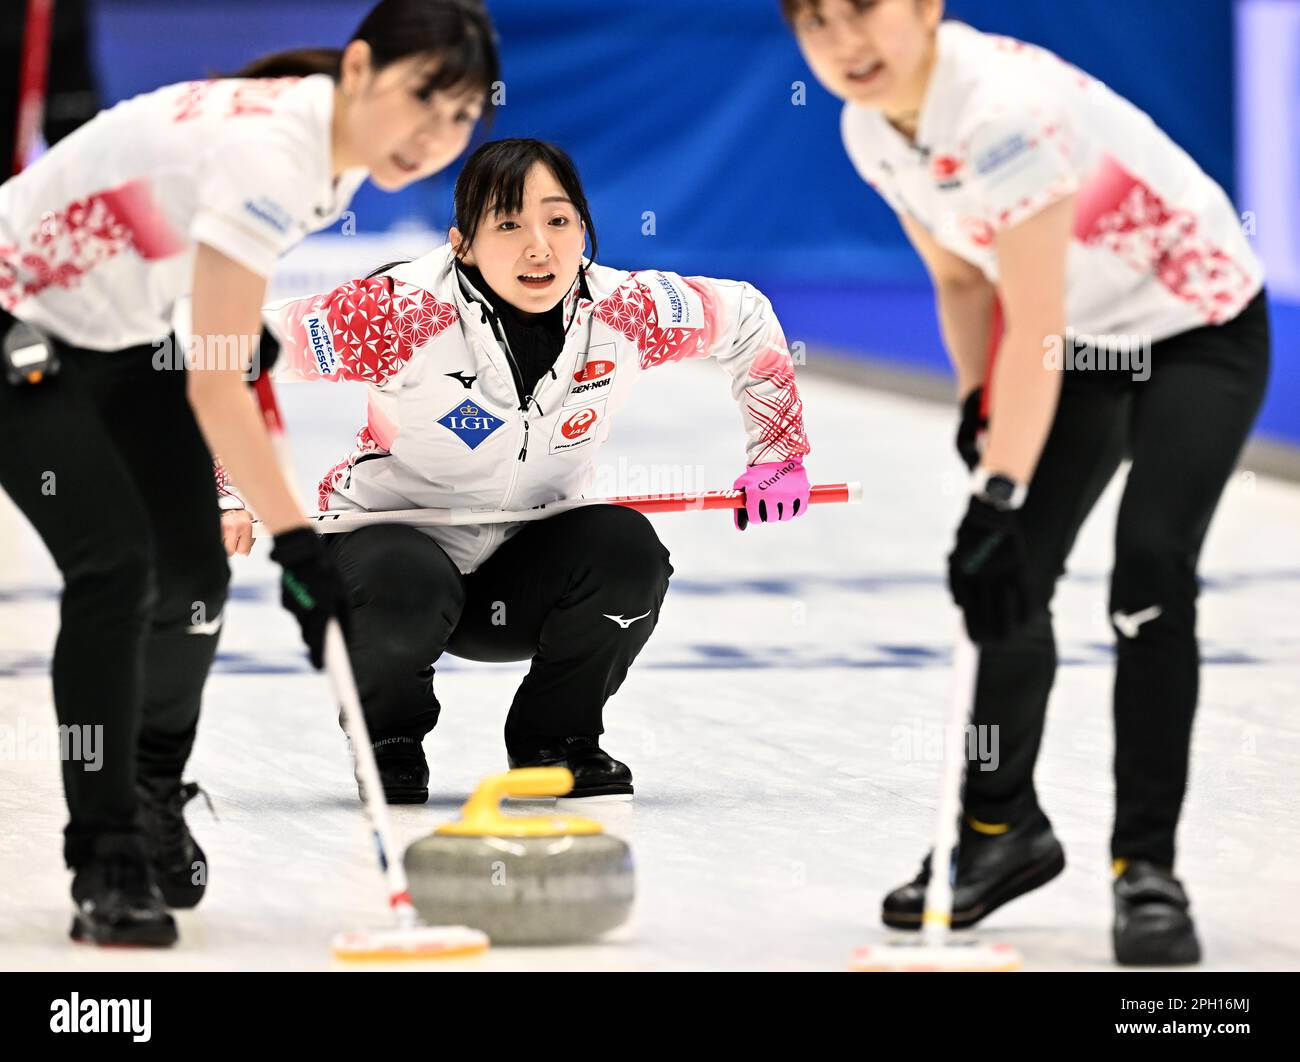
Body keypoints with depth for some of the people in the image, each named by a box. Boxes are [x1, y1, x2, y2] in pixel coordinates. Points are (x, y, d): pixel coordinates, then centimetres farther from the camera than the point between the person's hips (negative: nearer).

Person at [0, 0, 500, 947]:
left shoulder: (343, 153, -7)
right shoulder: (269, 149, -34)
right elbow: (216, 385, -35)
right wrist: (298, 543, -36)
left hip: (120, 330, 9)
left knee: (193, 571, 6)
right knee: (117, 562, -20)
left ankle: (151, 800, 31)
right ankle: (107, 866, -14)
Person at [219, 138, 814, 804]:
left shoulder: (623, 312, -14)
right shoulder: (407, 313, -27)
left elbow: (745, 319, 5)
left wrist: (776, 456, 5)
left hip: (520, 576, 4)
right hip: (390, 535, -4)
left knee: (627, 552, -24)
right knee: (403, 594, -37)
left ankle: (554, 738, 2)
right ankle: (388, 739, -1)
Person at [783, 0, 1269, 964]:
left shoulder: (1005, 106, -34)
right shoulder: (872, 130, -8)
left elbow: (1035, 322, -34)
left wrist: (1000, 497, -33)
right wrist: (979, 403, -4)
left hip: (1199, 328, -8)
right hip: (1084, 345, 8)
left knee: (1150, 565, -21)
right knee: (1008, 574, 5)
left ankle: (1148, 866, -13)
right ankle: (1003, 826, 26)